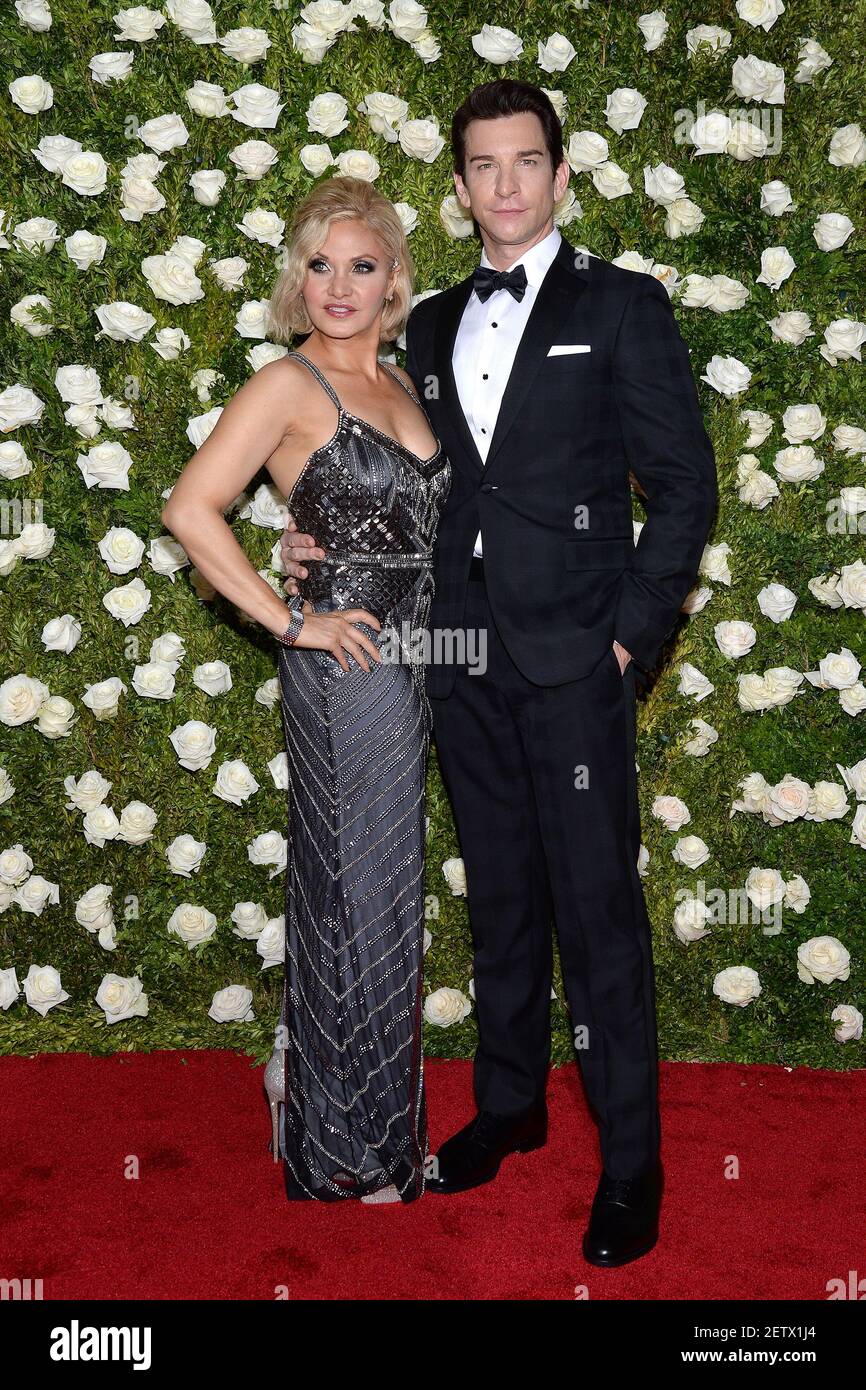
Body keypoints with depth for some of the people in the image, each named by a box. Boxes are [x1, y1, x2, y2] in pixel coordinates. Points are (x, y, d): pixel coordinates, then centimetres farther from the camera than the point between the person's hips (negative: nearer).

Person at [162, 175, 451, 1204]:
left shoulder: (399, 382, 12)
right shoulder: (290, 385, -10)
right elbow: (191, 509, -20)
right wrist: (288, 621, -17)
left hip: (409, 662, 7)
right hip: (344, 664, -7)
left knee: (381, 883, 17)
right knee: (359, 892, 3)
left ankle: (309, 1062, 39)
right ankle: (357, 1156, 21)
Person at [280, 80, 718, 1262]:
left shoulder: (622, 305, 1)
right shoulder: (432, 326, 15)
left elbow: (685, 485, -3)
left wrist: (631, 635, -10)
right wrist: (321, 538, 2)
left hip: (574, 657, -5)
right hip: (466, 656, 5)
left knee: (599, 908, -2)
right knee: (500, 897, 15)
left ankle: (631, 1158, 12)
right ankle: (511, 1102, 31)